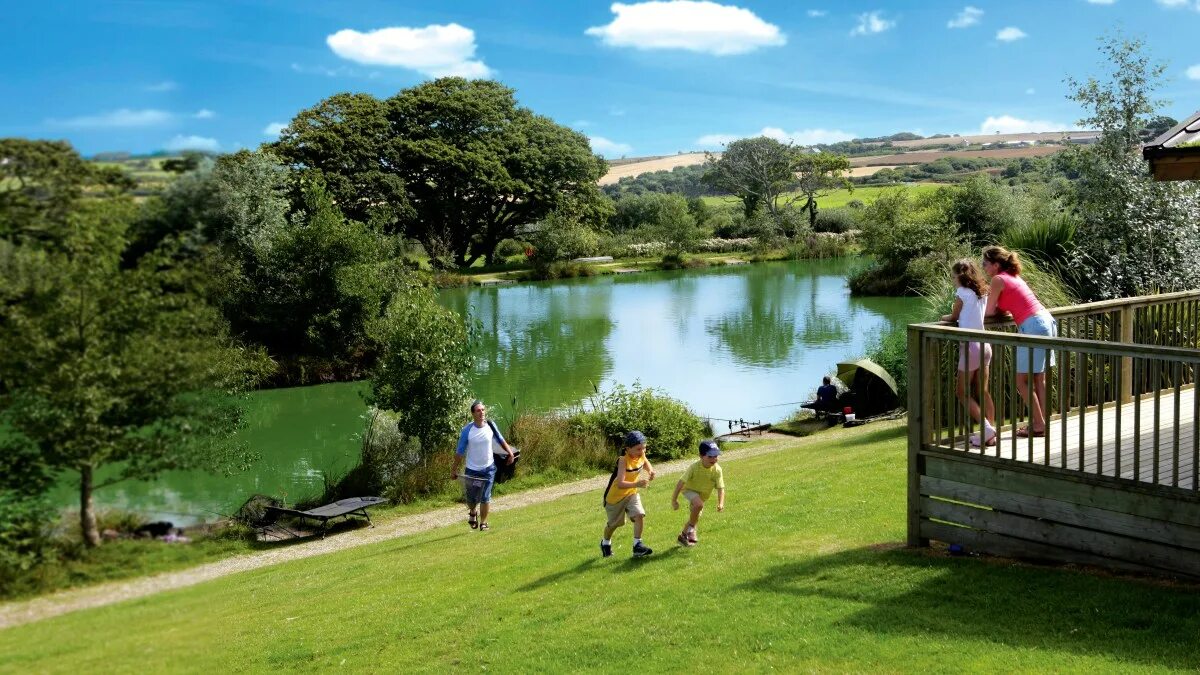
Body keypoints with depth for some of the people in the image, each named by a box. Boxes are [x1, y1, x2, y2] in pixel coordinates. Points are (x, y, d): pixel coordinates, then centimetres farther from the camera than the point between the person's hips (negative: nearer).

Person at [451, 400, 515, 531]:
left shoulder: (490, 426, -7)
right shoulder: (467, 430, -15)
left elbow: (501, 441, 9)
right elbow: (460, 452, -6)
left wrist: (510, 453, -5)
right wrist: (454, 470, -3)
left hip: (489, 468, 1)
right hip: (472, 470, -1)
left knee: (485, 498, -2)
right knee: (471, 499, 10)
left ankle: (483, 523, 15)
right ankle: (472, 513, 44)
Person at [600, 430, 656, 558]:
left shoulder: (641, 455, -13)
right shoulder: (623, 460, -33)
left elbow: (645, 462, 16)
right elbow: (620, 484, -42)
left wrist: (650, 470, -6)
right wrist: (637, 484, -57)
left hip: (631, 493, 5)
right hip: (615, 495, -5)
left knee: (639, 515, -19)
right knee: (614, 523, 15)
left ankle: (637, 545, -10)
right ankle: (606, 543, 43)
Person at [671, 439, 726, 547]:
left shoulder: (717, 470, -23)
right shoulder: (694, 467, -31)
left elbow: (720, 488, -23)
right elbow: (681, 483, -27)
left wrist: (720, 503, -39)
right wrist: (674, 500, -26)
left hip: (703, 496, 5)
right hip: (689, 490, -5)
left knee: (695, 517, 16)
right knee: (698, 504, -34)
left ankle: (684, 534, 42)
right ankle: (691, 529, -14)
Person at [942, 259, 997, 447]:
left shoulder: (962, 292, -8)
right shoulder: (982, 293, 12)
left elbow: (954, 317, 1)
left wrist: (944, 317, 20)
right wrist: (958, 316, 19)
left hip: (970, 346, -7)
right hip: (985, 346, 7)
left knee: (963, 392, 1)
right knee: (983, 391, 12)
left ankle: (987, 428, -10)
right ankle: (991, 433, 9)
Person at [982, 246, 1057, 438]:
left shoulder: (998, 280, -7)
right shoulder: (1013, 277, 18)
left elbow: (990, 312, -2)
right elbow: (1001, 309, 20)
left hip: (1033, 327, -9)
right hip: (1046, 321, 9)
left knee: (1022, 380, 0)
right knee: (1038, 380, 13)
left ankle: (1038, 425, 3)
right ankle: (1041, 423, 18)